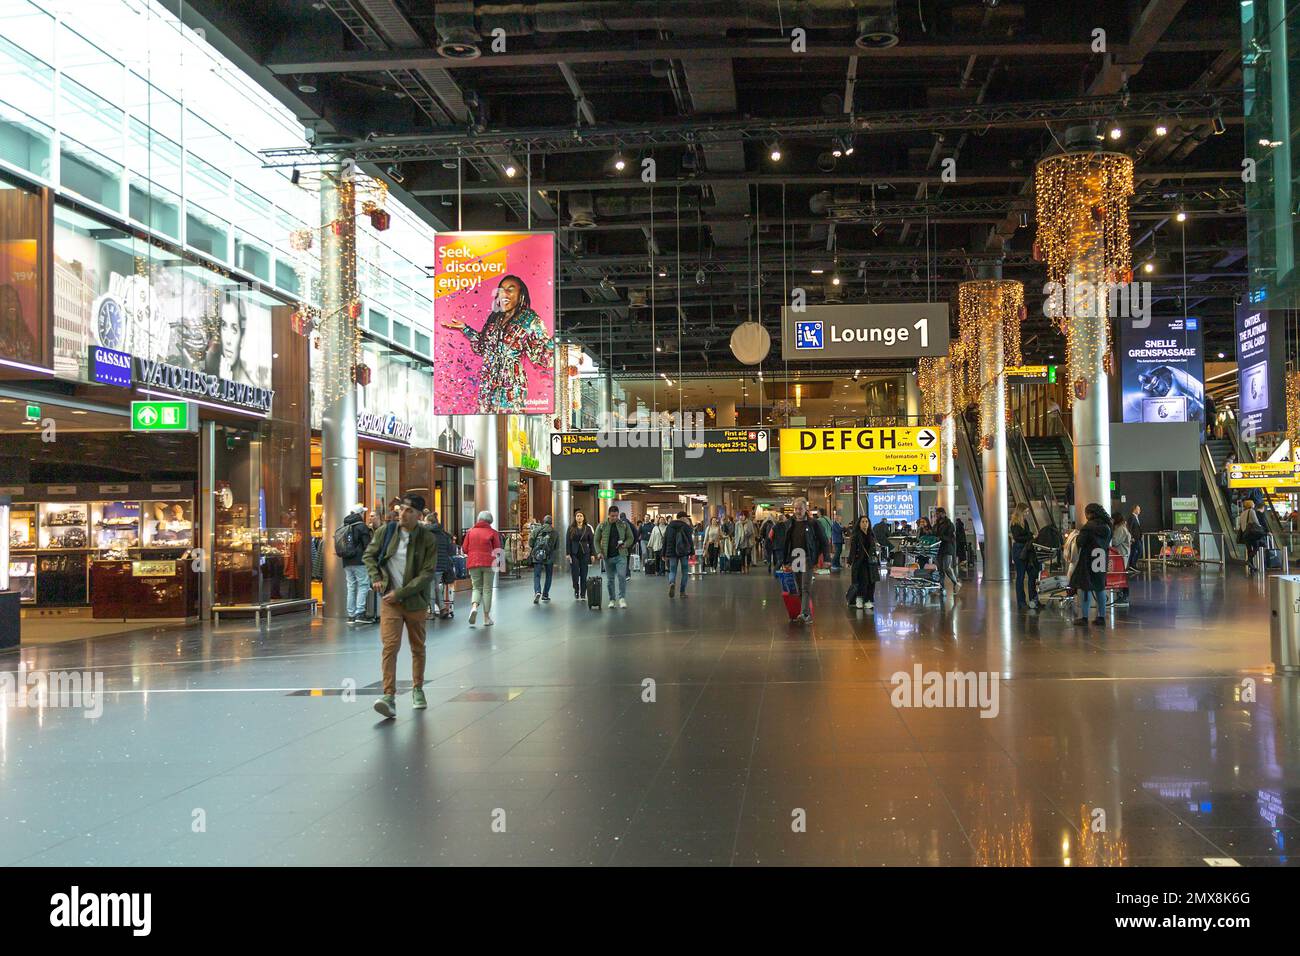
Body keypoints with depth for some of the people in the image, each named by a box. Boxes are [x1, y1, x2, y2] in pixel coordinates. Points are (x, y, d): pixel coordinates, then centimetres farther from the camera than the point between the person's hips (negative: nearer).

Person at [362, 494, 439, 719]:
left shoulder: (428, 539, -8)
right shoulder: (387, 531, -1)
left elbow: (427, 574, -12)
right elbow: (369, 555, 14)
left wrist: (400, 593, -16)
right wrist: (375, 577, -4)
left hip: (415, 601, 0)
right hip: (389, 600, 0)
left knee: (418, 648, 14)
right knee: (390, 646, -12)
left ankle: (417, 690, 32)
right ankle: (389, 696, -15)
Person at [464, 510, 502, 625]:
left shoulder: (470, 531, 4)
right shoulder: (493, 532, -3)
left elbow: (465, 549, 5)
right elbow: (497, 550, -2)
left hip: (473, 563, 2)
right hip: (488, 563, -2)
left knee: (477, 587, 14)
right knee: (487, 589, 7)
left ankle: (474, 606, -15)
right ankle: (486, 618, 9)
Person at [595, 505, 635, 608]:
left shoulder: (624, 525, 3)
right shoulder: (601, 526, 2)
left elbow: (631, 538, 9)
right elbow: (597, 540, 7)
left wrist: (625, 545, -11)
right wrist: (599, 552, -7)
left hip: (621, 555, -1)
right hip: (608, 556, 1)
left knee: (622, 576, -14)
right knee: (610, 579, 7)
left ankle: (622, 598, -6)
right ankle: (612, 600, 17)